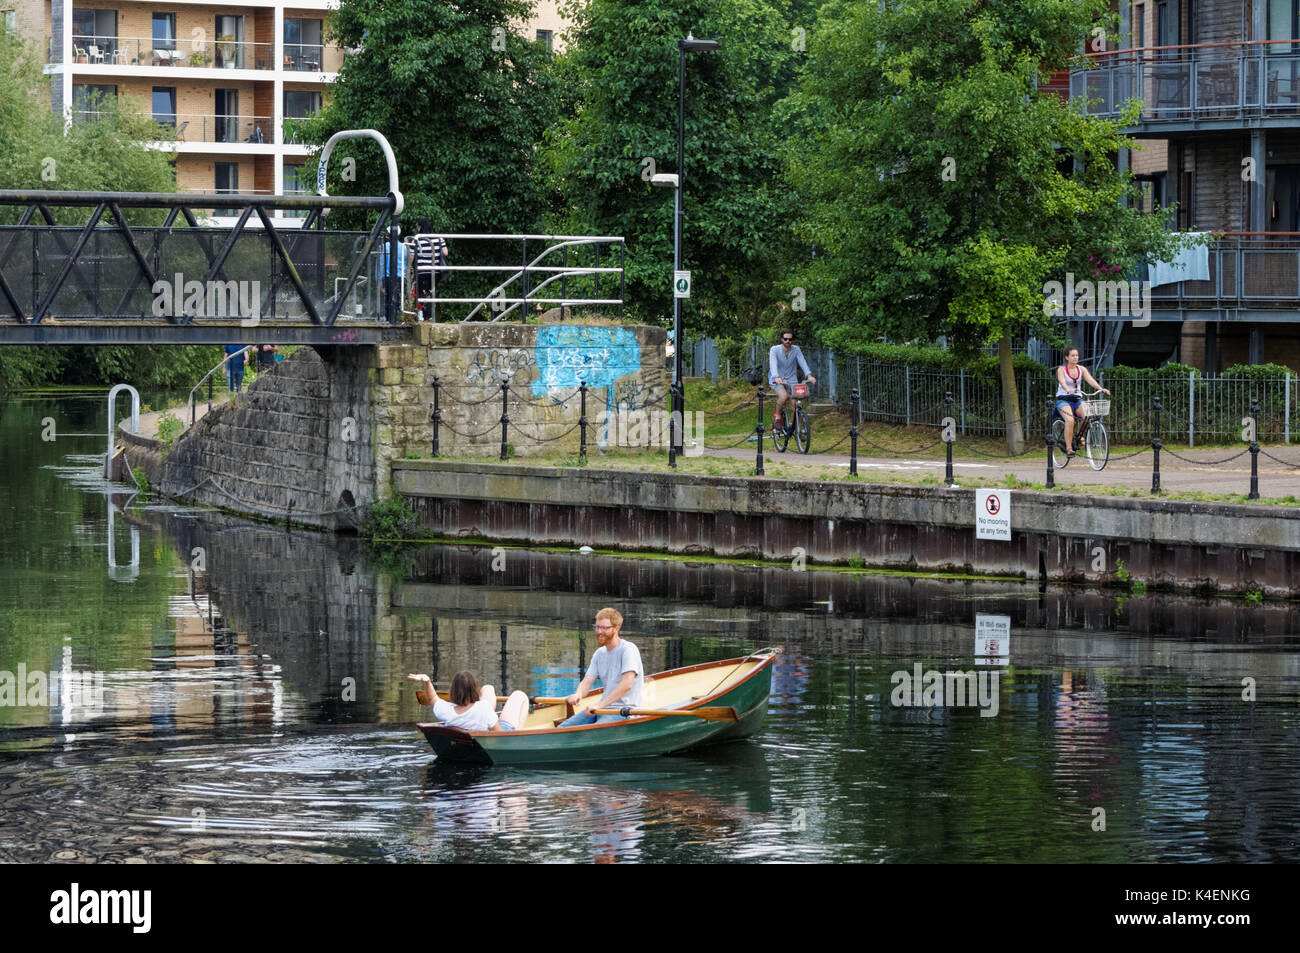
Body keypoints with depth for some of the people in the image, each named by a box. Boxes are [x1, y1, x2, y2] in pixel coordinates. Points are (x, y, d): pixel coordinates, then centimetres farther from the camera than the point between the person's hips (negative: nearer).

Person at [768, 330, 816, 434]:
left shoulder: (796, 350, -3)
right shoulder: (774, 350, -11)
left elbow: (802, 362, -17)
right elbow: (773, 364, -25)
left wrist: (809, 375, -35)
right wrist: (776, 377, -44)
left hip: (791, 380, 3)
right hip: (777, 381, -3)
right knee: (783, 396, -32)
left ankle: (792, 424, 13)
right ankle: (777, 416, -6)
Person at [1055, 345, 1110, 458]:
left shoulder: (1081, 369, 4)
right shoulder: (1061, 369, -7)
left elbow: (1090, 380, -9)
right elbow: (1062, 381, -26)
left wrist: (1101, 389, -28)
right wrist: (1068, 390, -47)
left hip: (1077, 399, 4)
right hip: (1063, 399, -4)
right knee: (1070, 420, -30)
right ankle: (1068, 448, -27)